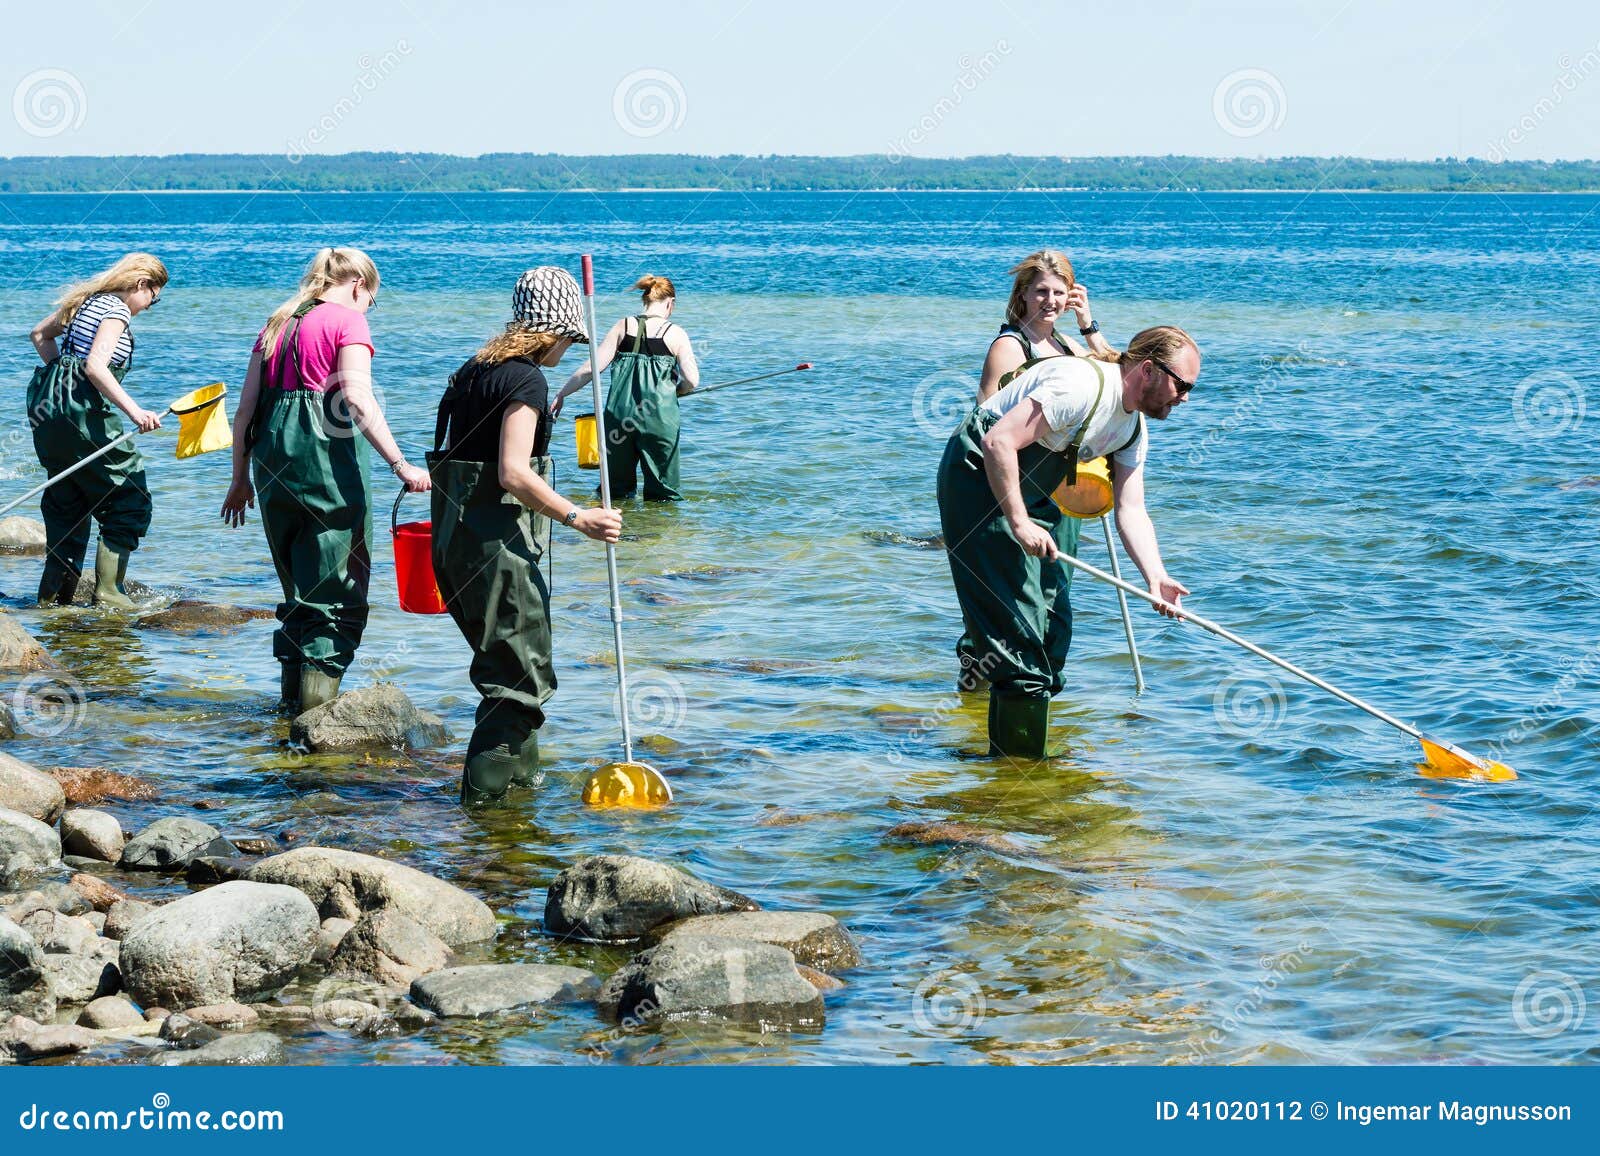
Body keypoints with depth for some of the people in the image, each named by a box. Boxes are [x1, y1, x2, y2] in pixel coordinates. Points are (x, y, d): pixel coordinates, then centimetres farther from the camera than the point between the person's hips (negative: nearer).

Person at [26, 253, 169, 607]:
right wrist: (135, 411, -27)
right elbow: (95, 367, -23)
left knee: (66, 504, 18)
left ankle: (54, 592, 18)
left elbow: (40, 333, 29)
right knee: (129, 503, 0)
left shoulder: (86, 300, 16)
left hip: (48, 407, 9)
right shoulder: (116, 310, -10)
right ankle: (108, 590, -4)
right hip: (81, 411, -9)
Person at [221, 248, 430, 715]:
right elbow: (358, 400, -16)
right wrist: (401, 465, -20)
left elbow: (245, 410, 15)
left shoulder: (277, 324, 18)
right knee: (339, 589, -2)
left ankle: (292, 696, 19)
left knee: (298, 586, 18)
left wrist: (240, 479, 22)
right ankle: (318, 701, -11)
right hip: (327, 456, -7)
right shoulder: (348, 320, -1)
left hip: (273, 460, 7)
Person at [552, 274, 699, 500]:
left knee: (616, 490, 14)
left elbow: (592, 368, -1)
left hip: (620, 413, 2)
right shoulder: (676, 333, 1)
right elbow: (691, 381, -5)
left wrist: (561, 395, 8)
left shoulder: (624, 326, 5)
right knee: (662, 493, 9)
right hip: (659, 418, -2)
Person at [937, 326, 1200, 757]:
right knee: (1018, 623, -14)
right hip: (978, 475, -10)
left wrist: (1155, 576, -15)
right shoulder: (1082, 385, -25)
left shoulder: (1134, 430, 5)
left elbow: (1131, 511, 1)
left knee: (1054, 623, 10)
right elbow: (999, 442, -31)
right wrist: (1020, 523, -30)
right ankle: (1018, 763, -9)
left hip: (1029, 494, 10)